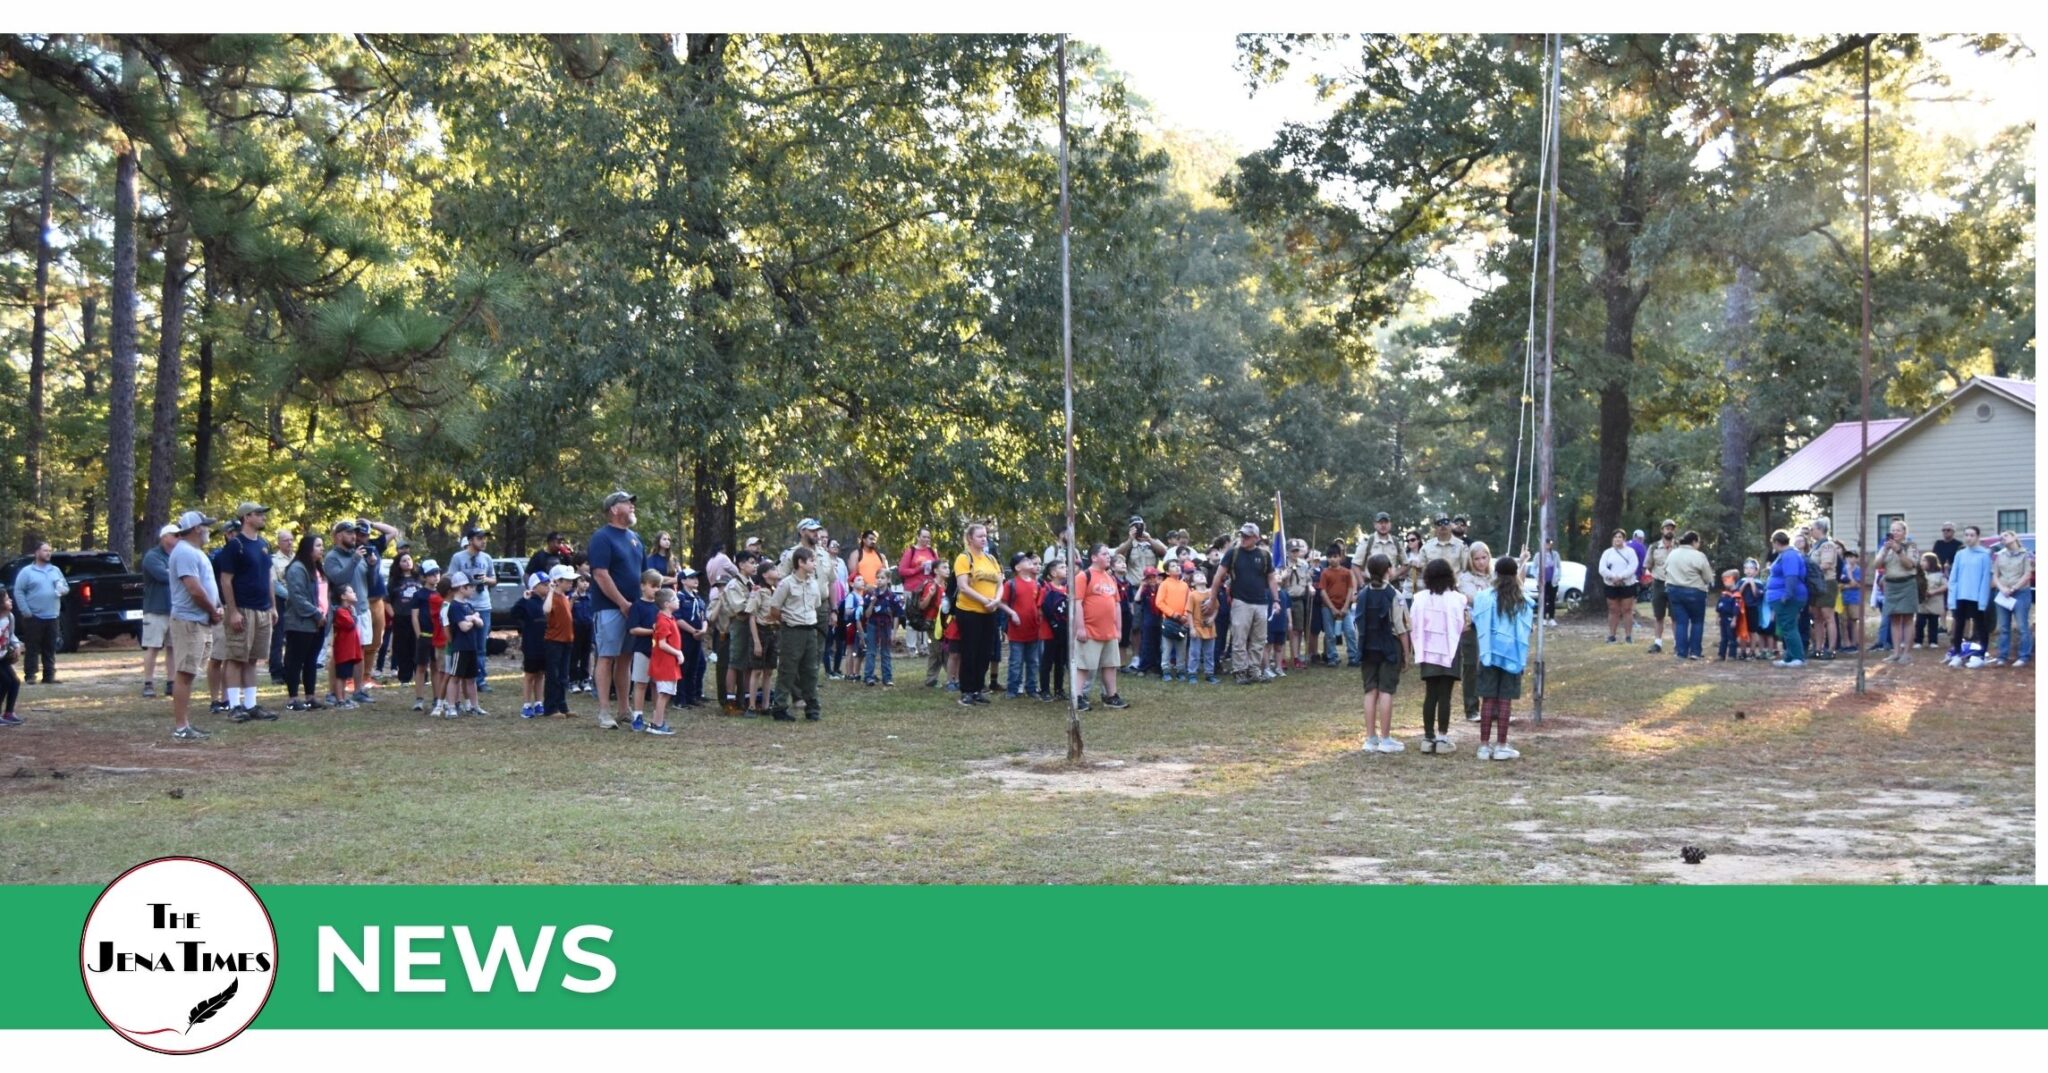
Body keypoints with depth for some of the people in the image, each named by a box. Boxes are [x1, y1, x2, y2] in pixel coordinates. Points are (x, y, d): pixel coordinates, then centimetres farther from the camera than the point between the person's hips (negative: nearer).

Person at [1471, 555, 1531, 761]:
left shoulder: (1485, 598, -6)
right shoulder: (1522, 601, -4)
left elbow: (1475, 620, 1)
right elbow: (1528, 627, 1)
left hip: (1490, 653, 0)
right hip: (1513, 655, 0)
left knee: (1488, 699, 5)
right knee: (1505, 700, 4)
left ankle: (1484, 745, 6)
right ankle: (1501, 746, 6)